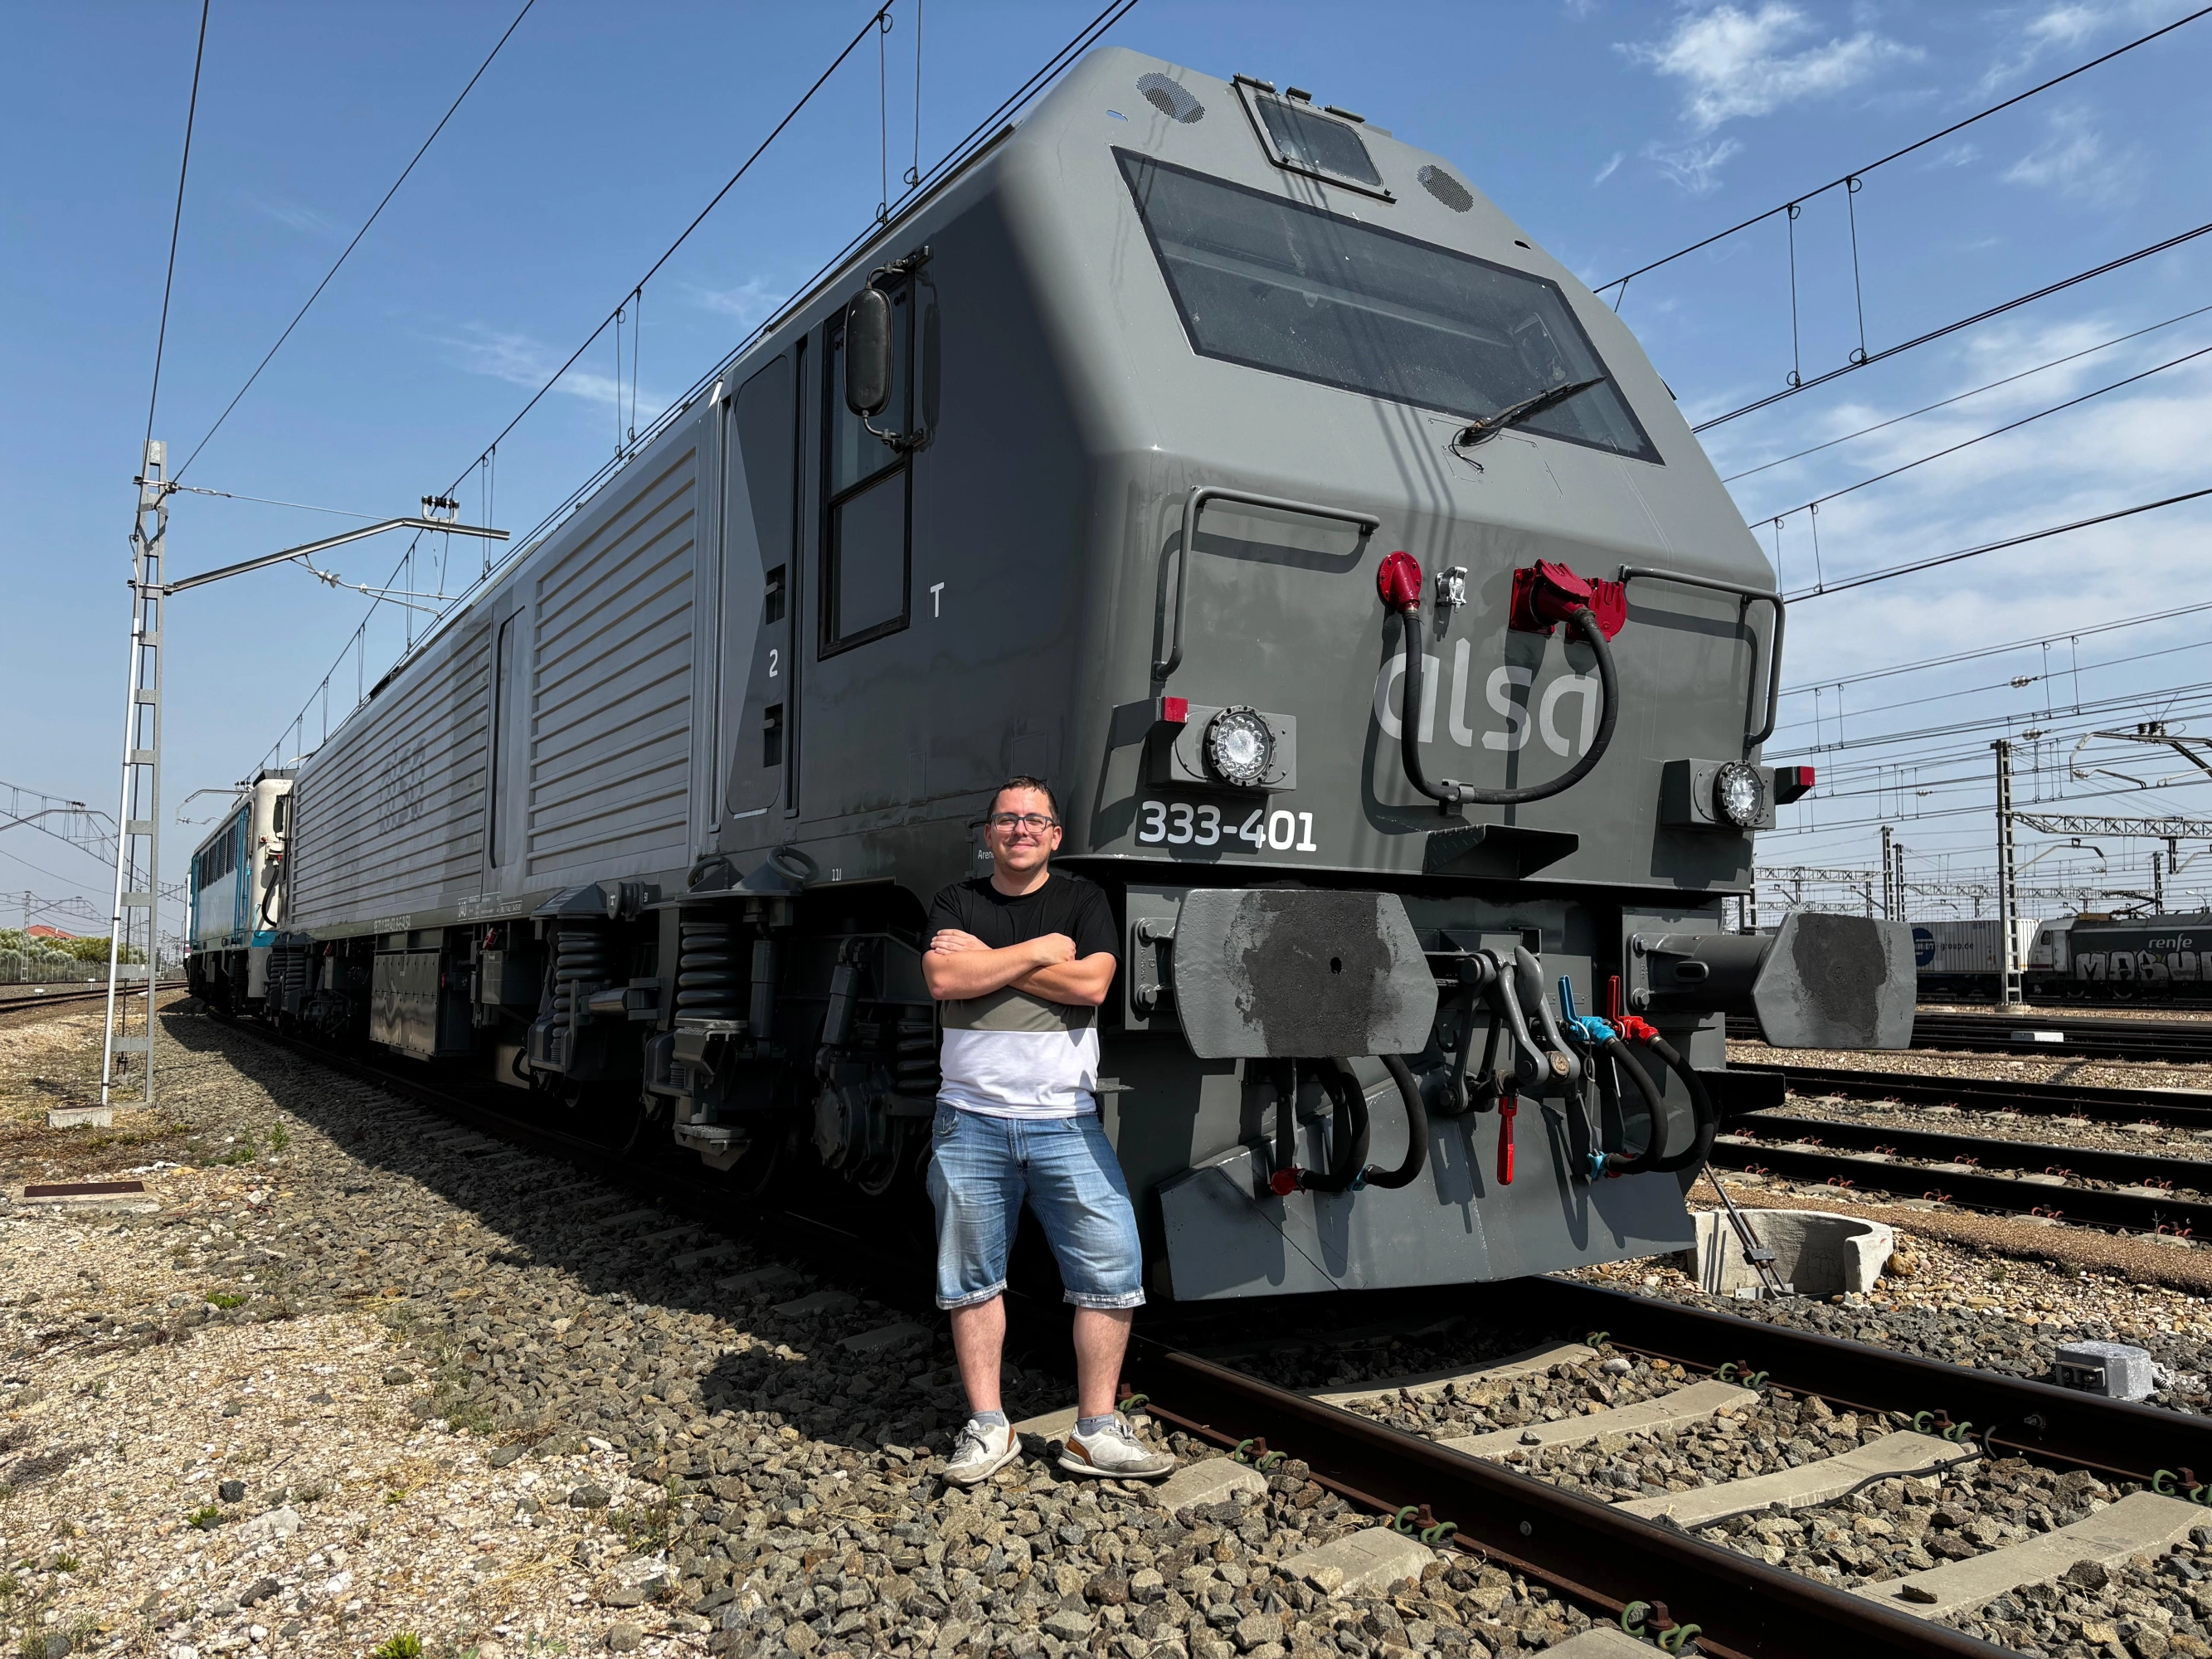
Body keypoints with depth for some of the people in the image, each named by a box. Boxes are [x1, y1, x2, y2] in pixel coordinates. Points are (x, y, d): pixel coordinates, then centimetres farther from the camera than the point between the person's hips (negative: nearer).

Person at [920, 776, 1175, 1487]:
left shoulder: (1083, 899, 7)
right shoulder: (956, 903, 9)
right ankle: (988, 1428, 21)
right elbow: (942, 979, -10)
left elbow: (1092, 983, -11)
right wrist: (1040, 951, -10)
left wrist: (984, 961, -8)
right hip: (971, 1122, 1)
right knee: (971, 1279, 7)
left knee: (1112, 1266, -4)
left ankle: (1096, 1430, 9)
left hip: (1066, 1124, 0)